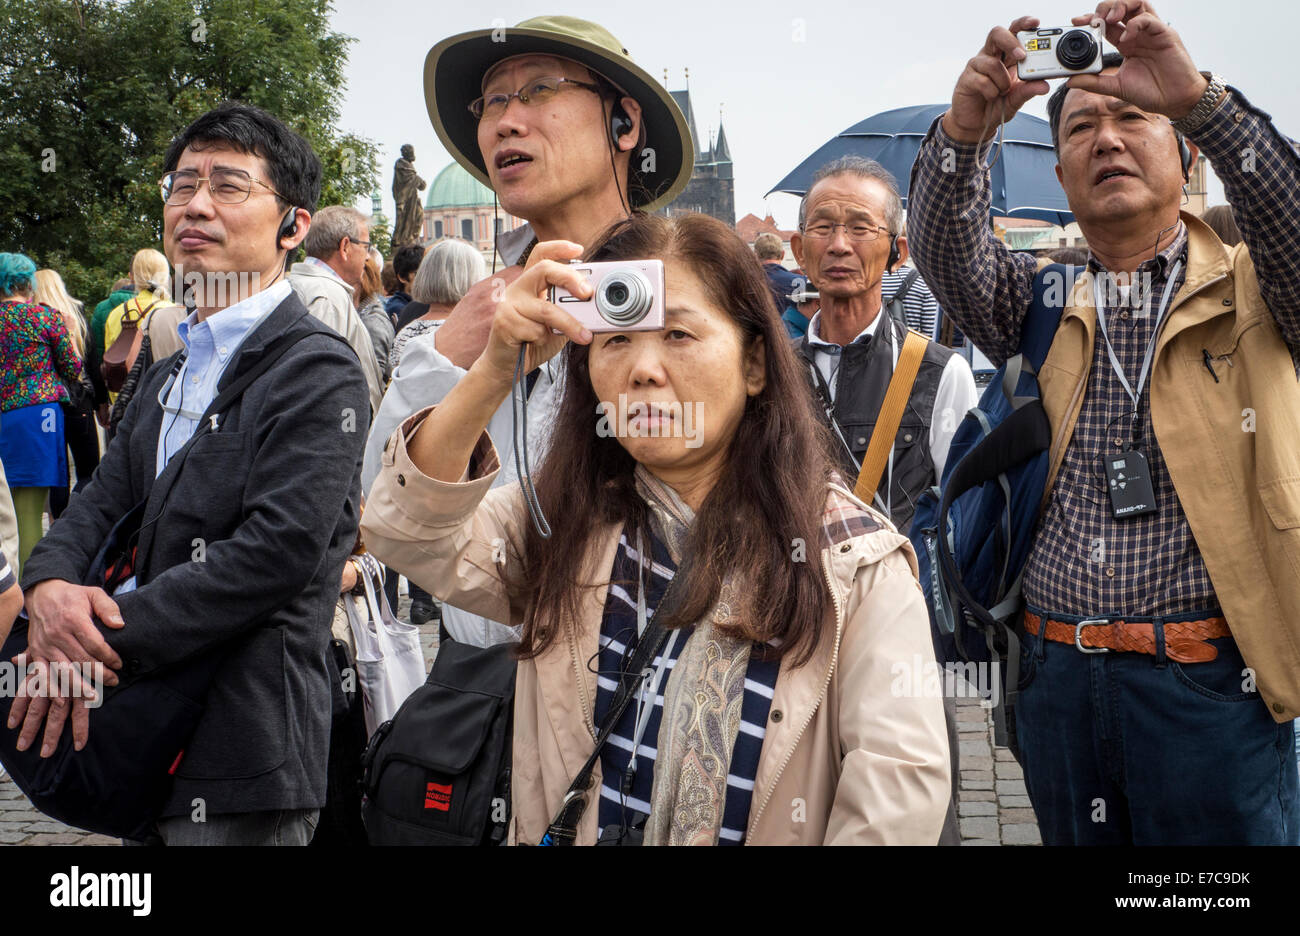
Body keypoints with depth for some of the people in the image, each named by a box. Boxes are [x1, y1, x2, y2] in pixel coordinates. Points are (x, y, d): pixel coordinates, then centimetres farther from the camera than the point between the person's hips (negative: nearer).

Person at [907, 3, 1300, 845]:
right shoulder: (1041, 304, 12)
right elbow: (948, 252, -5)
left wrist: (1200, 97, -28)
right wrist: (965, 130, -24)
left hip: (1209, 681, -3)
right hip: (1059, 680, 3)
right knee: (1078, 839, 14)